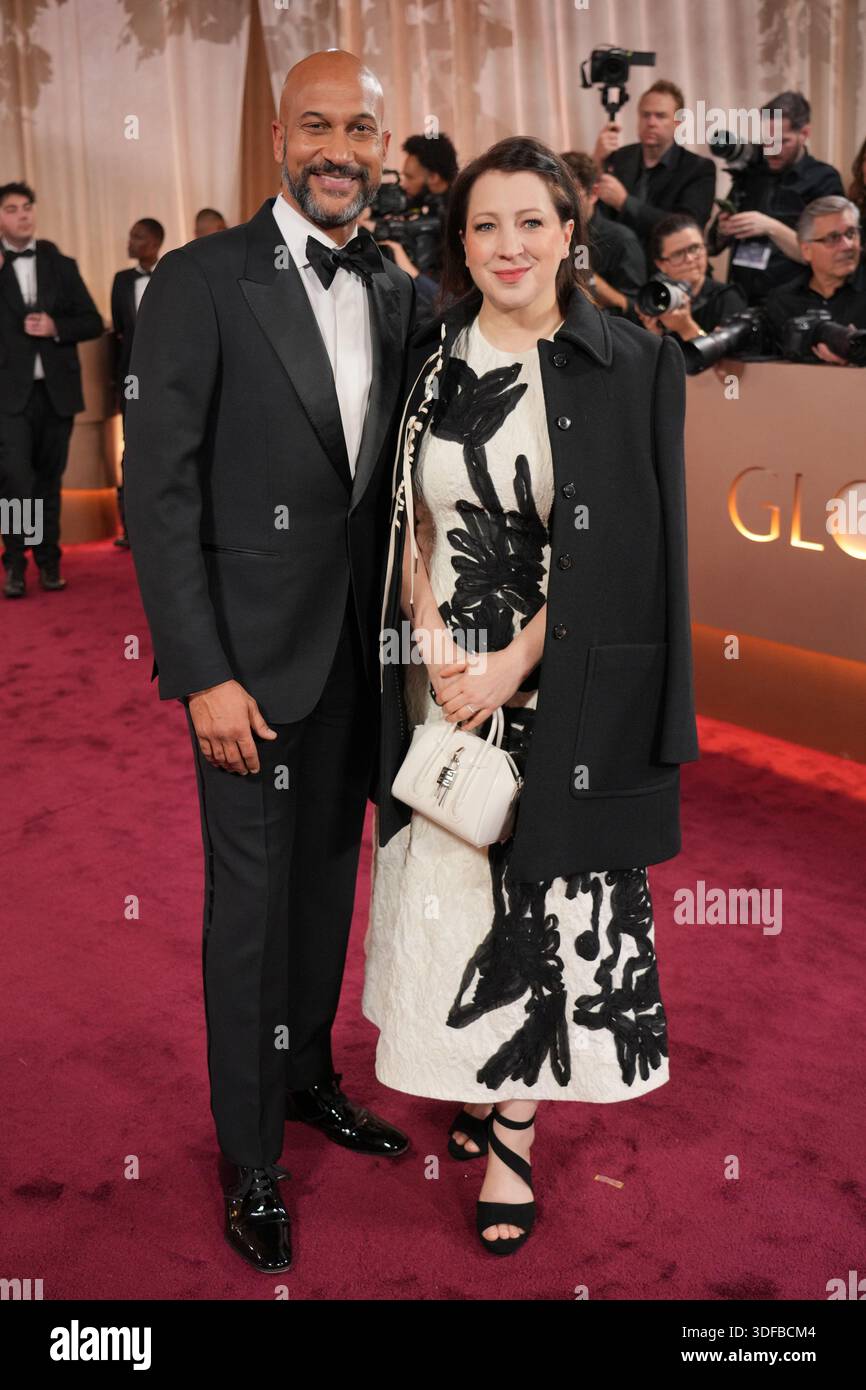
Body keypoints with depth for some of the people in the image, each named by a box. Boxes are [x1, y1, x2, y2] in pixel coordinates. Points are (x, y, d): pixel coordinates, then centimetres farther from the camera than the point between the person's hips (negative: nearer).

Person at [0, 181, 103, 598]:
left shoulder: (61, 265, 10)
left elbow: (93, 322, 9)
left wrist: (56, 327, -10)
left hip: (56, 390, 3)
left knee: (48, 480, 10)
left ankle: (48, 561, 21)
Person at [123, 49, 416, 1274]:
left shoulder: (398, 293, 6)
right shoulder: (201, 283, -10)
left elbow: (397, 477, 9)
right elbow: (160, 492, -13)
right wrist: (203, 675, -17)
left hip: (362, 650, 5)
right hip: (256, 654, -5)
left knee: (330, 879, 18)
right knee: (253, 899, 5)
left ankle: (310, 1077, 39)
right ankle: (251, 1157, 23)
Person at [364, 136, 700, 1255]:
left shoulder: (632, 369, -5)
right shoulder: (430, 358, 6)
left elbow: (620, 555, -9)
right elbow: (407, 519, 7)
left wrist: (510, 667, -14)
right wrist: (432, 638, -9)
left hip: (563, 688, -3)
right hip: (442, 676, 3)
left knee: (543, 894, 5)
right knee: (449, 886, 10)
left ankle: (513, 1137, 19)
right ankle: (474, 1080, 31)